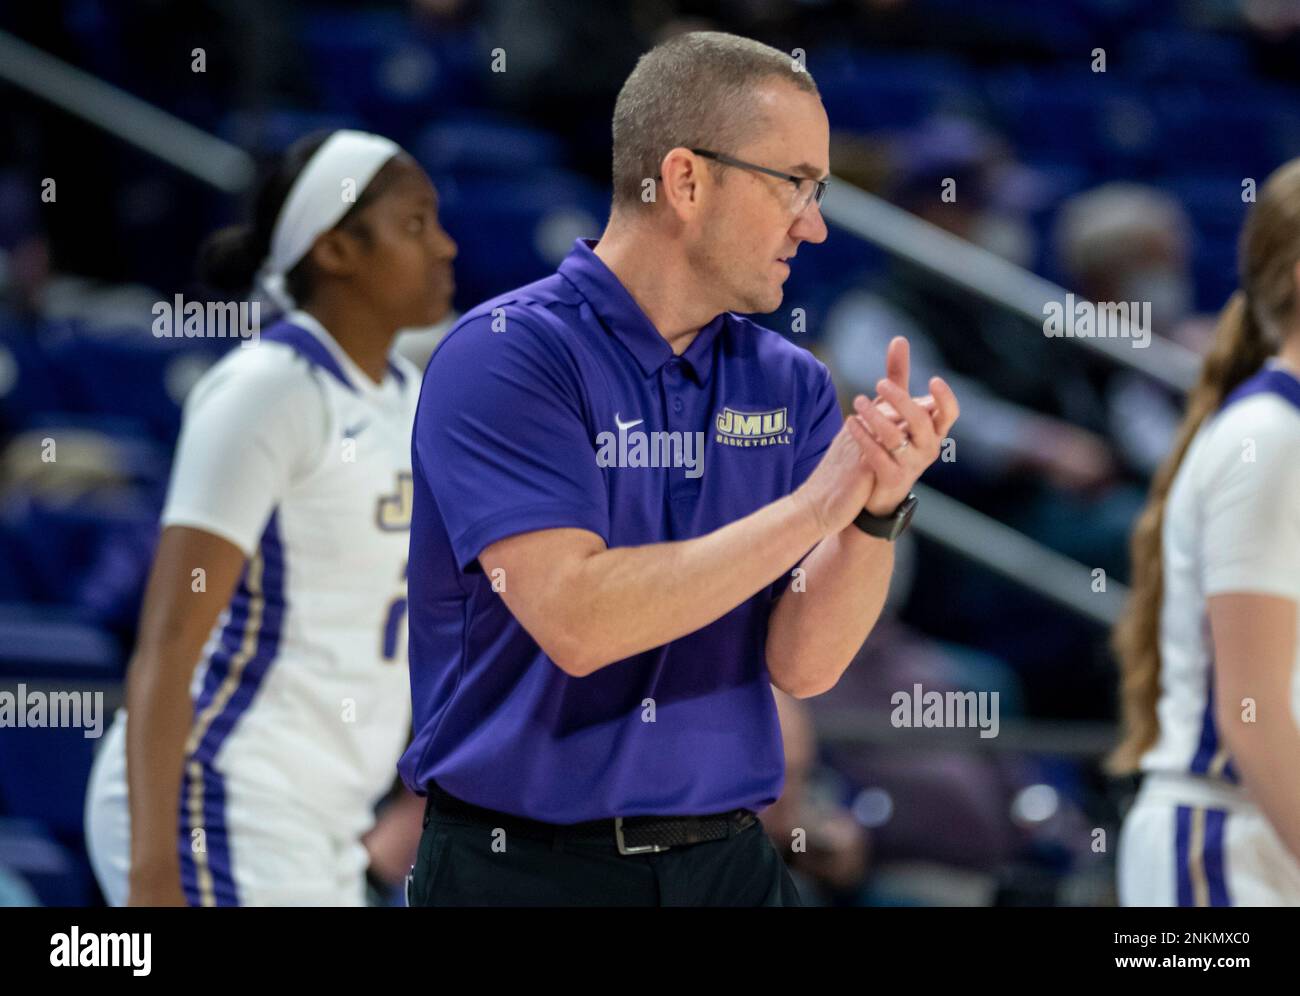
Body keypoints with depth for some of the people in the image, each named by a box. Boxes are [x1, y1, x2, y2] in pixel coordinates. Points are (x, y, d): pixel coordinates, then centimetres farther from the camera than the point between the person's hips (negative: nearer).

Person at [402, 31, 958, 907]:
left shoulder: (791, 384, 5)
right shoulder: (504, 355, -11)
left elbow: (804, 664, -1)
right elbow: (575, 619, -23)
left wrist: (878, 511, -18)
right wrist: (816, 506, -20)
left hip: (728, 864, 5)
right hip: (526, 868, -5)